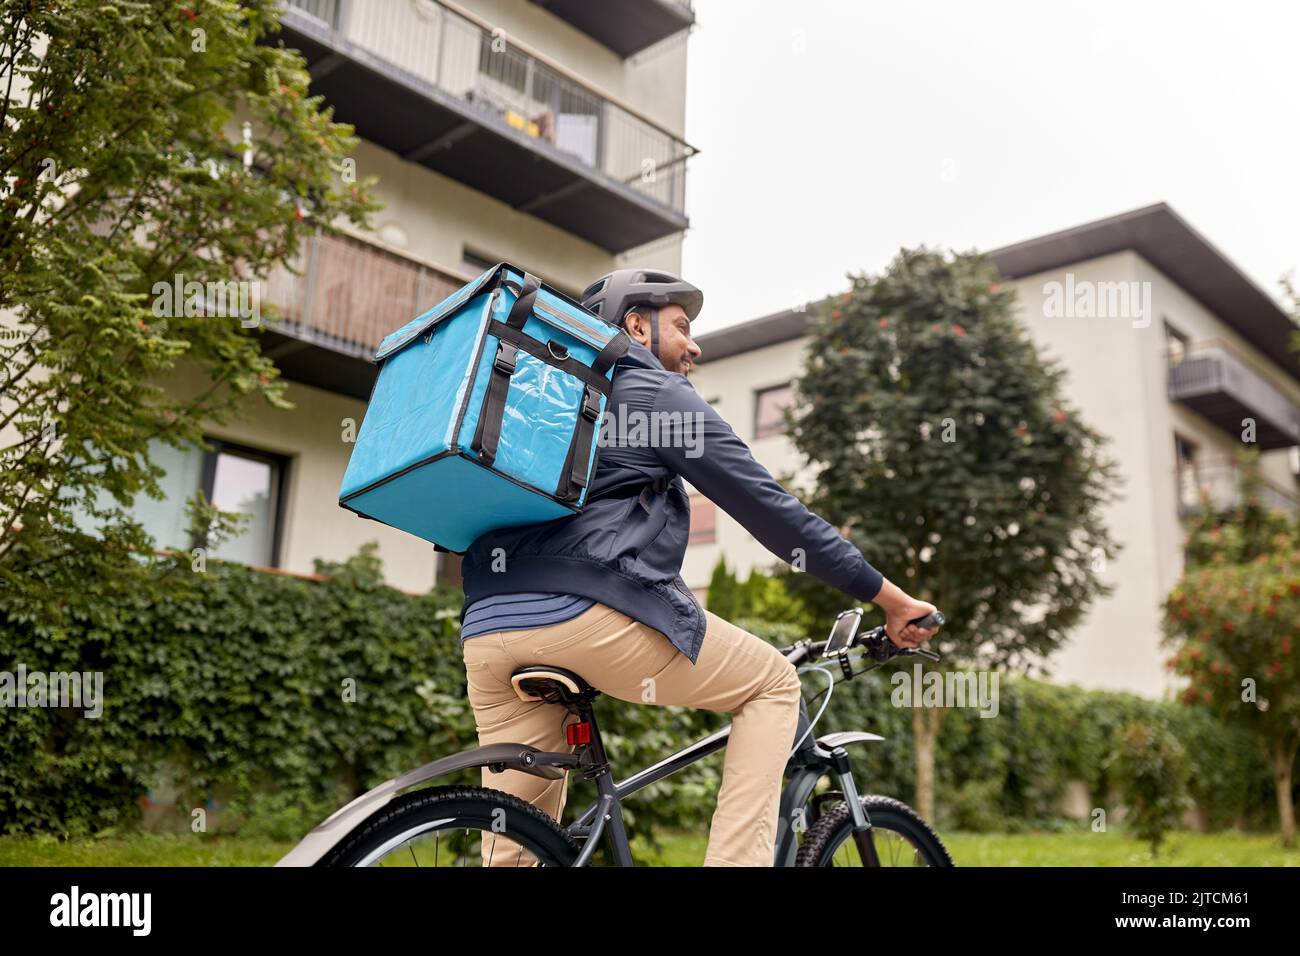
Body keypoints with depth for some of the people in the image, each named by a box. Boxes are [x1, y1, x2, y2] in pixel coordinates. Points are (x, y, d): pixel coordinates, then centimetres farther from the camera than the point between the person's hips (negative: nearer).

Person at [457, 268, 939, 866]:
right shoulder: (656, 391, 8)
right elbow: (769, 507, 4)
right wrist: (888, 596, 9)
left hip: (487, 630, 8)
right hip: (589, 613, -7)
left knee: (513, 849, 13)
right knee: (774, 683, 12)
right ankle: (736, 857, 1)